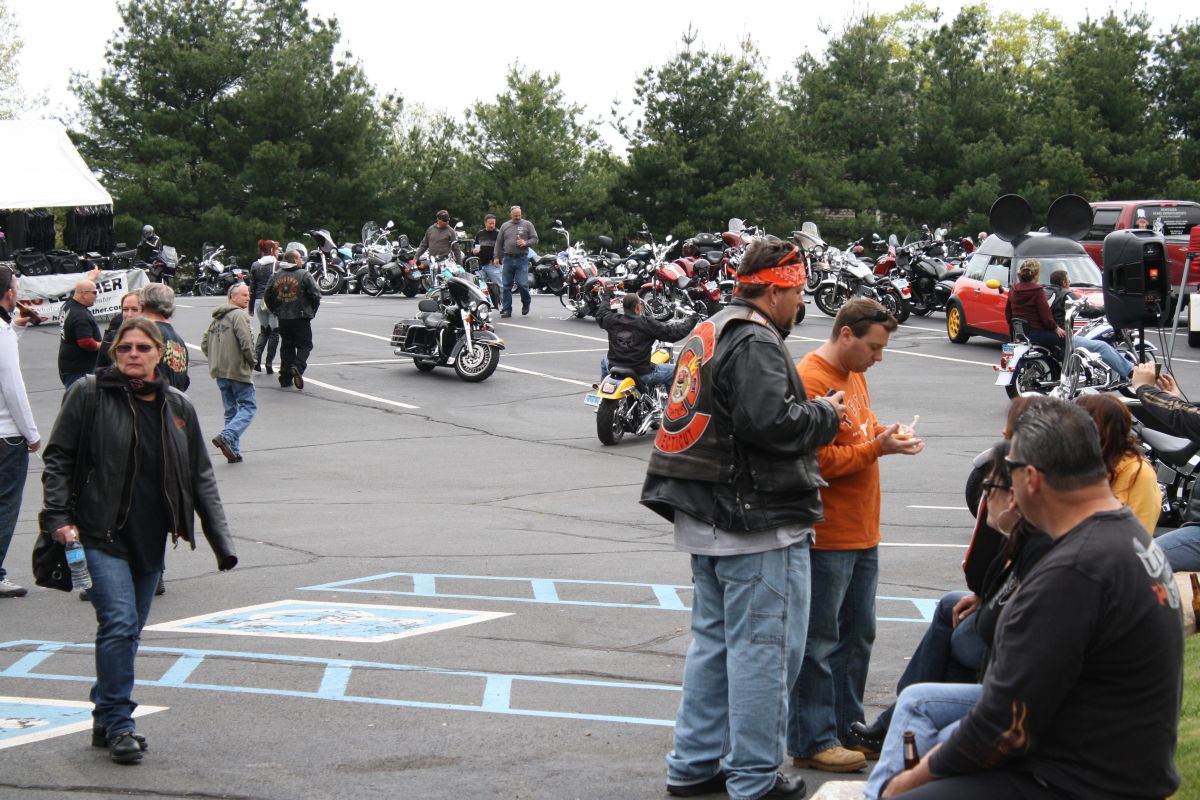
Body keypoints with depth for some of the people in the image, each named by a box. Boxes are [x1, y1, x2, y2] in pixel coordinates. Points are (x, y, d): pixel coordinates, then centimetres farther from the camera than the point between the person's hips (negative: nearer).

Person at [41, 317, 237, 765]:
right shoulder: (89, 396, -4)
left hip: (150, 540, 5)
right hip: (102, 535, -5)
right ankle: (118, 724, -5)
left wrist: (220, 539, 6)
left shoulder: (177, 408, 8)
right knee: (120, 624, -15)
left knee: (129, 631, 10)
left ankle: (107, 722, 23)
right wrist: (59, 518, -12)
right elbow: (58, 458, -2)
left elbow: (200, 476, 12)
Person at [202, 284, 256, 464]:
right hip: (237, 370, -8)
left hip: (219, 371, 8)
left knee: (230, 410, 14)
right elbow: (245, 342, -21)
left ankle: (233, 450, 11)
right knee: (248, 406, -3)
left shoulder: (217, 318, 15)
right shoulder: (239, 315, -13)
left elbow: (204, 344, 17)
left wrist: (216, 361, 17)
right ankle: (226, 436, -22)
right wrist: (251, 361, -5)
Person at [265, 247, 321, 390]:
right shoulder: (305, 275, -9)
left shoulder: (276, 276, 5)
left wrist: (276, 311, 18)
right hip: (300, 318, -5)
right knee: (304, 345, 4)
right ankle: (298, 367, -21)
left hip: (283, 319, 5)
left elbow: (268, 297, 8)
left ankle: (285, 378, 11)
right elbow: (315, 295, -10)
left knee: (286, 347, 12)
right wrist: (311, 311, 5)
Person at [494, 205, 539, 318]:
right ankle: (506, 309, 7)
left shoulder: (527, 224, 8)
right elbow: (499, 242, 15)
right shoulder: (505, 226, 14)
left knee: (522, 284, -11)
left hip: (522, 259, -2)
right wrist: (496, 257, 7)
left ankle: (526, 303, 16)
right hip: (508, 259, 2)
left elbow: (535, 239, 6)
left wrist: (526, 243, -13)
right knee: (507, 286, 2)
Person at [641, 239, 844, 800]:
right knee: (765, 648, -3)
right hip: (758, 524, -10)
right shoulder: (755, 343, -17)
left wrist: (814, 416, 11)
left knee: (713, 639, 17)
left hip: (706, 521, 10)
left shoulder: (708, 334, 15)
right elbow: (771, 422, -27)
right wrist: (826, 415, -10)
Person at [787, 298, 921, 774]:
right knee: (819, 644, -2)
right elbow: (818, 462, -22)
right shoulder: (810, 381, -18)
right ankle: (813, 743, 5)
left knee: (857, 635, 18)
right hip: (826, 537, -10)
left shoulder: (854, 376, 12)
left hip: (862, 533, 10)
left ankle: (847, 723, 29)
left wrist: (887, 436, 2)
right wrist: (877, 448, -21)